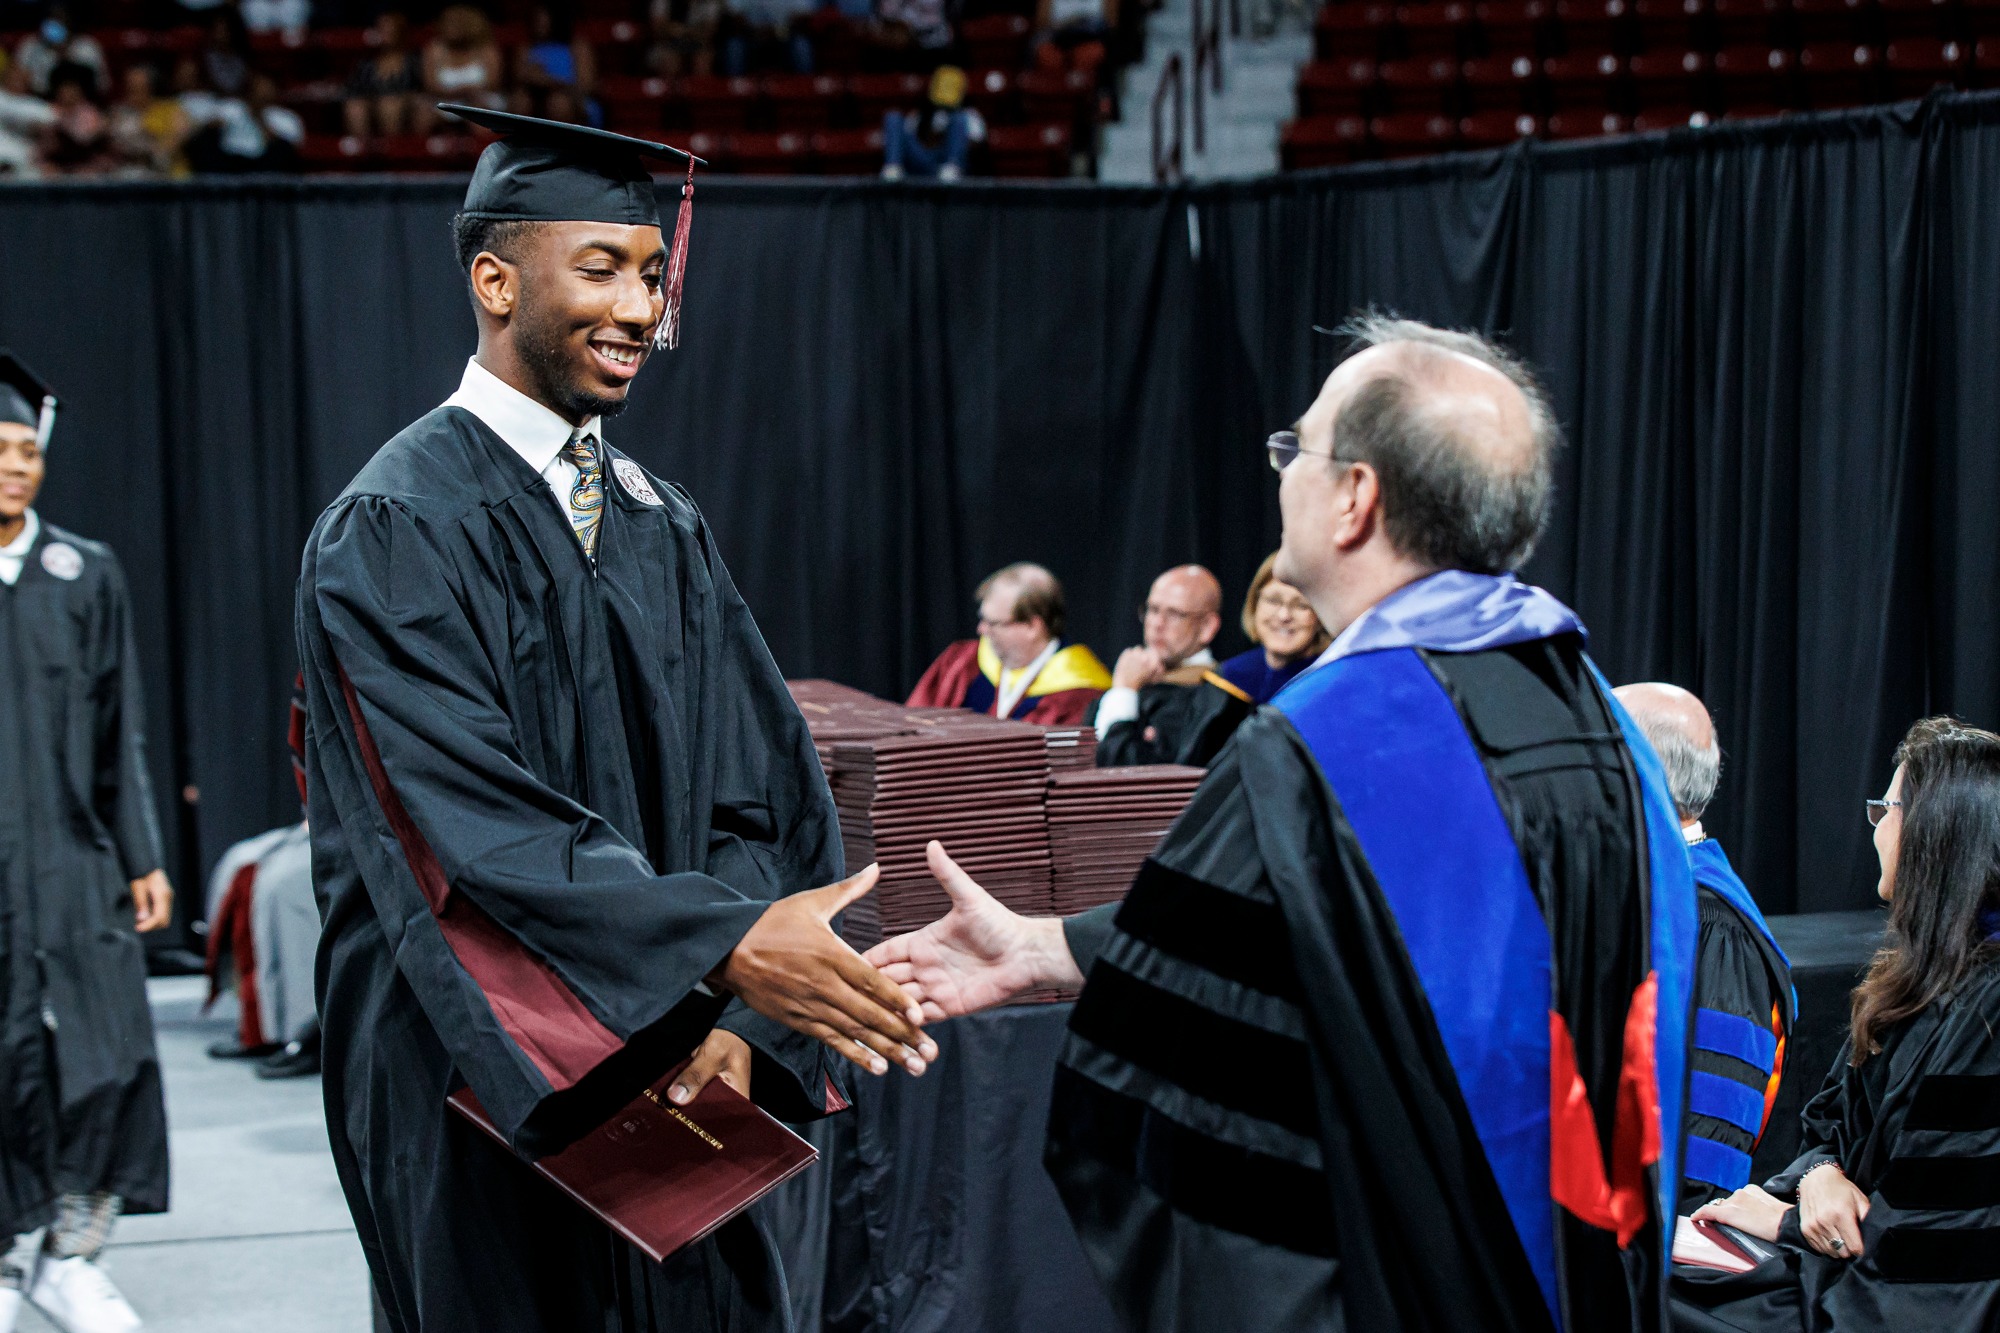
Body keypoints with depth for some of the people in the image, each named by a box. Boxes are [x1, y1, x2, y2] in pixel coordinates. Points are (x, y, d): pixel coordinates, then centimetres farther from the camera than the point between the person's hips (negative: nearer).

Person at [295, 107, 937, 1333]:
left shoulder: (664, 528, 10)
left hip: (671, 1085, 6)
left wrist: (728, 1019, -11)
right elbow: (479, 822, -22)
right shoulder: (398, 532, -11)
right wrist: (726, 947, -33)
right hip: (488, 1088, -6)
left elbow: (757, 787, 5)